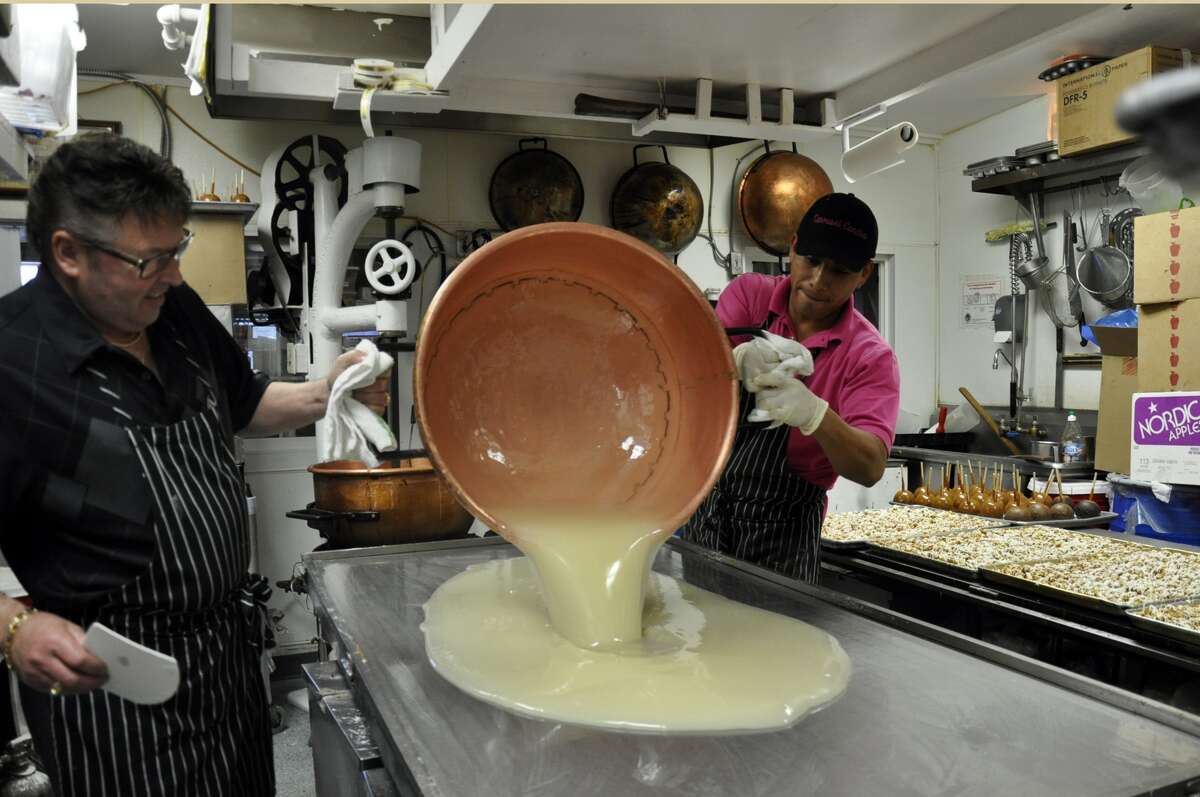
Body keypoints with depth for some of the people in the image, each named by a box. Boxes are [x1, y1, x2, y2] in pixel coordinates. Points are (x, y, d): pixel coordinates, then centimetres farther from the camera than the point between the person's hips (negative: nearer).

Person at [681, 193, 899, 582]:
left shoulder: (870, 356, -10)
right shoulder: (748, 294, -3)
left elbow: (870, 468, -20)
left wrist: (813, 413, -39)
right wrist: (740, 360, -39)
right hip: (703, 506, 2)